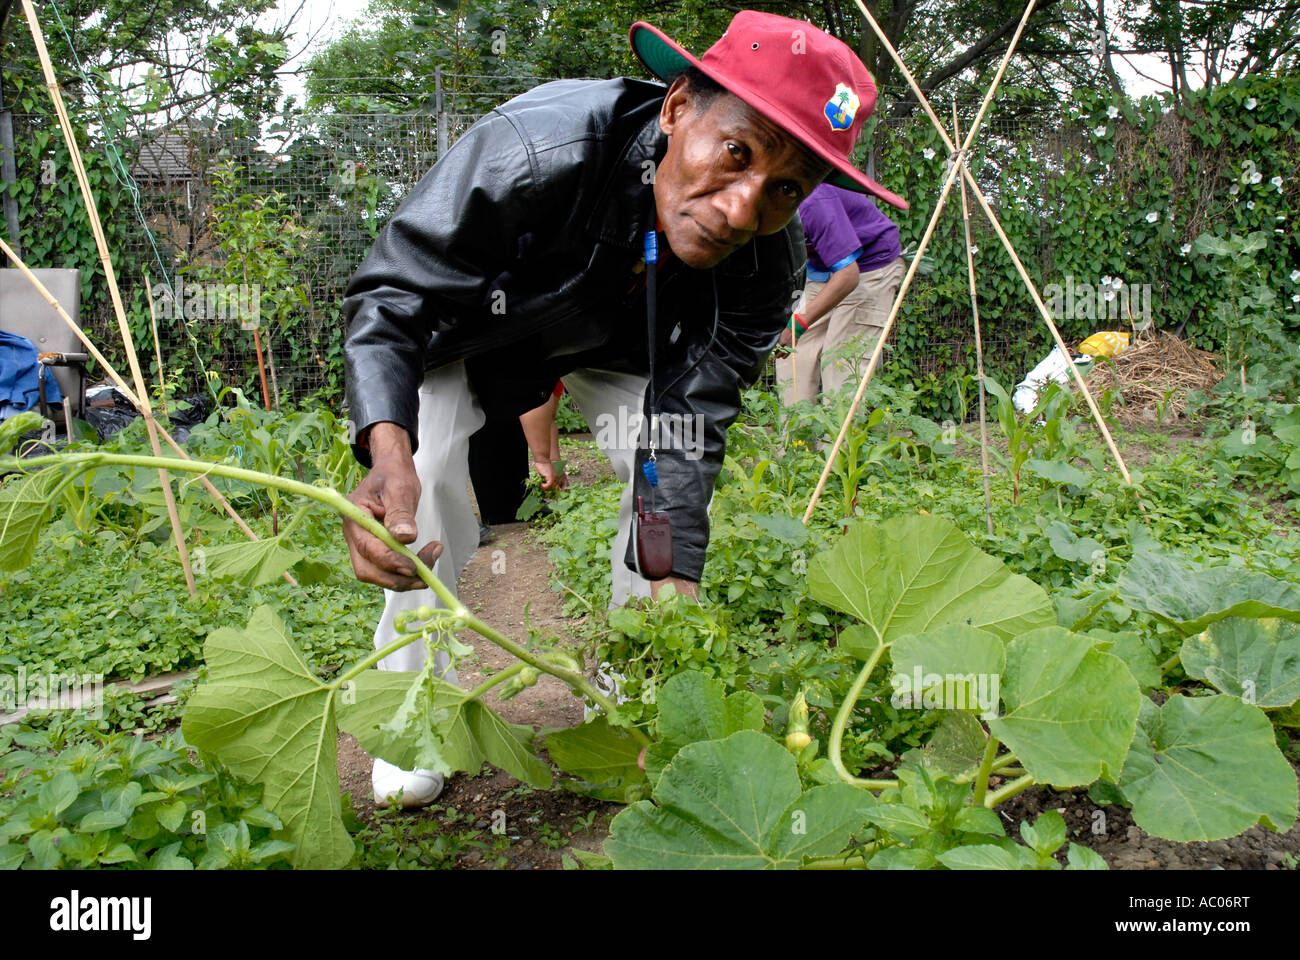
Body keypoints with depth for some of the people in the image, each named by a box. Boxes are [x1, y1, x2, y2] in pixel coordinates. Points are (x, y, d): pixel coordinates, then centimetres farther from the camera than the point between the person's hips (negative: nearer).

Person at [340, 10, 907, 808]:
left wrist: (676, 579, -37)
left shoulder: (767, 268, -29)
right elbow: (393, 295, -36)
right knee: (427, 464, -24)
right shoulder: (534, 150, -43)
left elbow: (689, 430, -24)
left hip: (614, 343, 3)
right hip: (467, 325, -3)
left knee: (672, 462, -13)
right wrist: (388, 454, -54)